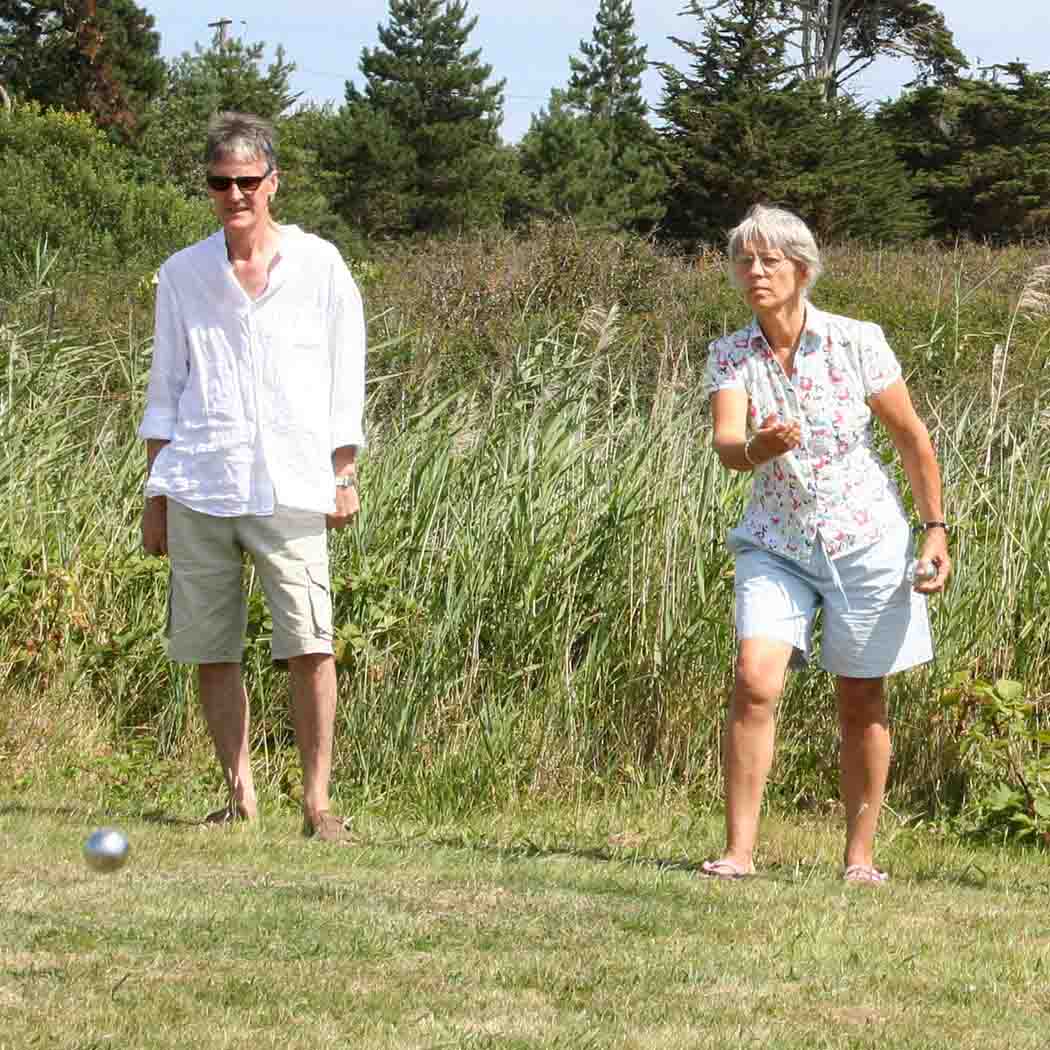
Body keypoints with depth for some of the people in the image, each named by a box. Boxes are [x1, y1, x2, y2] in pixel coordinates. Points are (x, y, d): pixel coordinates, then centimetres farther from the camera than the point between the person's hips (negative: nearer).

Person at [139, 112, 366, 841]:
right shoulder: (183, 274, 11)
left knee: (310, 645, -11)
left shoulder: (320, 267, 5)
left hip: (290, 488, -2)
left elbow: (345, 378, 9)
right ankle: (239, 793, 14)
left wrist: (345, 475, 3)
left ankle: (318, 800, -5)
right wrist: (157, 493, 9)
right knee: (210, 651, 2)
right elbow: (166, 390, 14)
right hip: (198, 491, 2)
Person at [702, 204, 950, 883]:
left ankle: (861, 856, 16)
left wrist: (936, 529, -2)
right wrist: (758, 448, -43)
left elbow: (913, 439, 0)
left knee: (862, 704, 5)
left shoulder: (858, 343, -10)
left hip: (866, 541, -1)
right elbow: (725, 444, -20)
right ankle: (738, 851, -14)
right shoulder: (731, 356, -4)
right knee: (755, 683, -17)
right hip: (776, 542, 1)